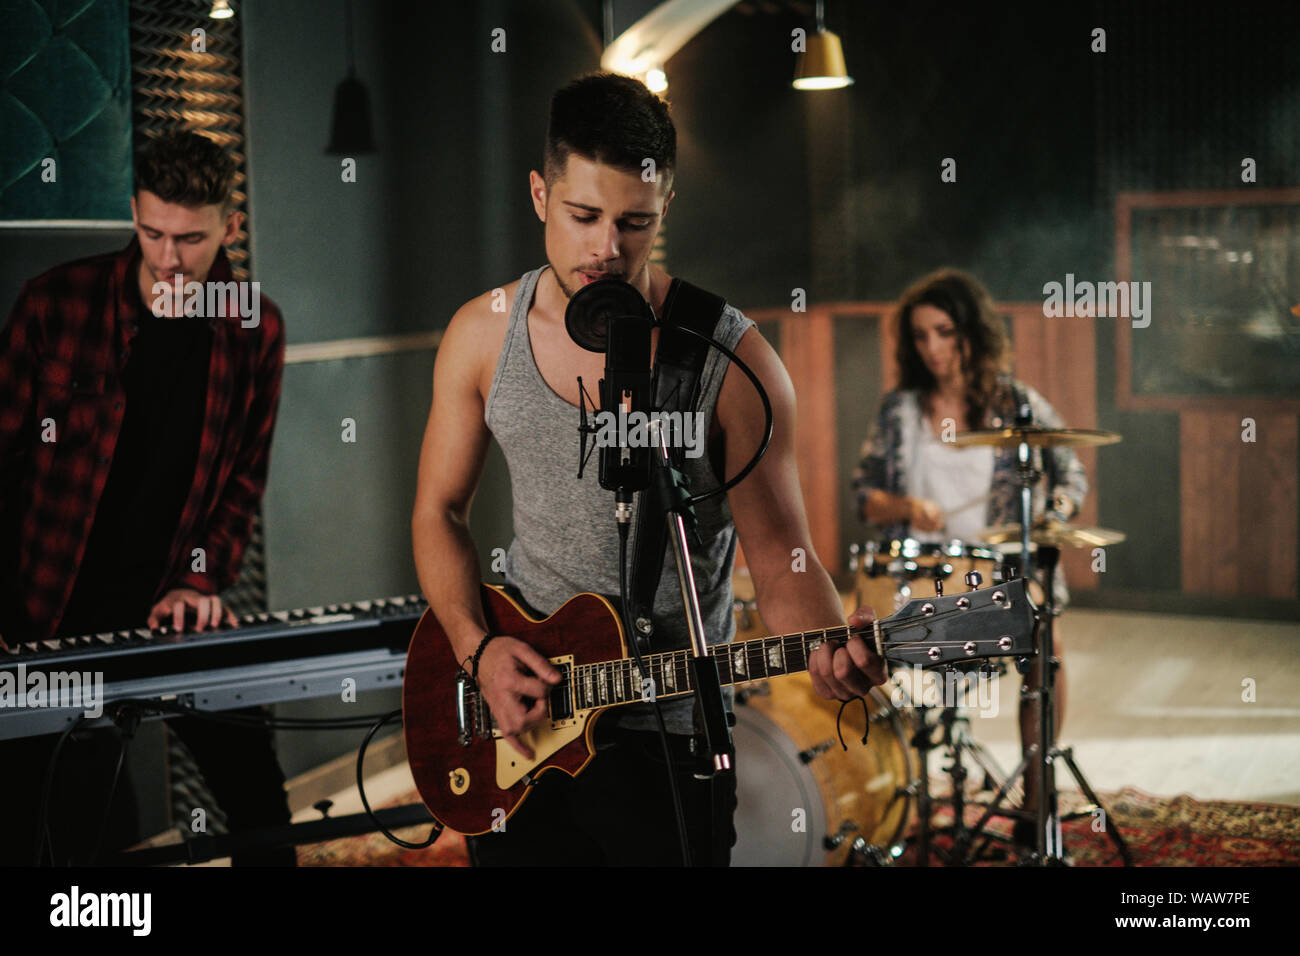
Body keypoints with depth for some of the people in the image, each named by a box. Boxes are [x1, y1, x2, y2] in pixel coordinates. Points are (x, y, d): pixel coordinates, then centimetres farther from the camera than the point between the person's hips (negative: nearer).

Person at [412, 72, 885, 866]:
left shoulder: (732, 362, -14)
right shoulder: (484, 334, -3)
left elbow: (783, 567, -10)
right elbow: (440, 511, 7)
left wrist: (832, 650, -31)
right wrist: (479, 648, -9)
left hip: (667, 742, -3)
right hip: (515, 720, 3)